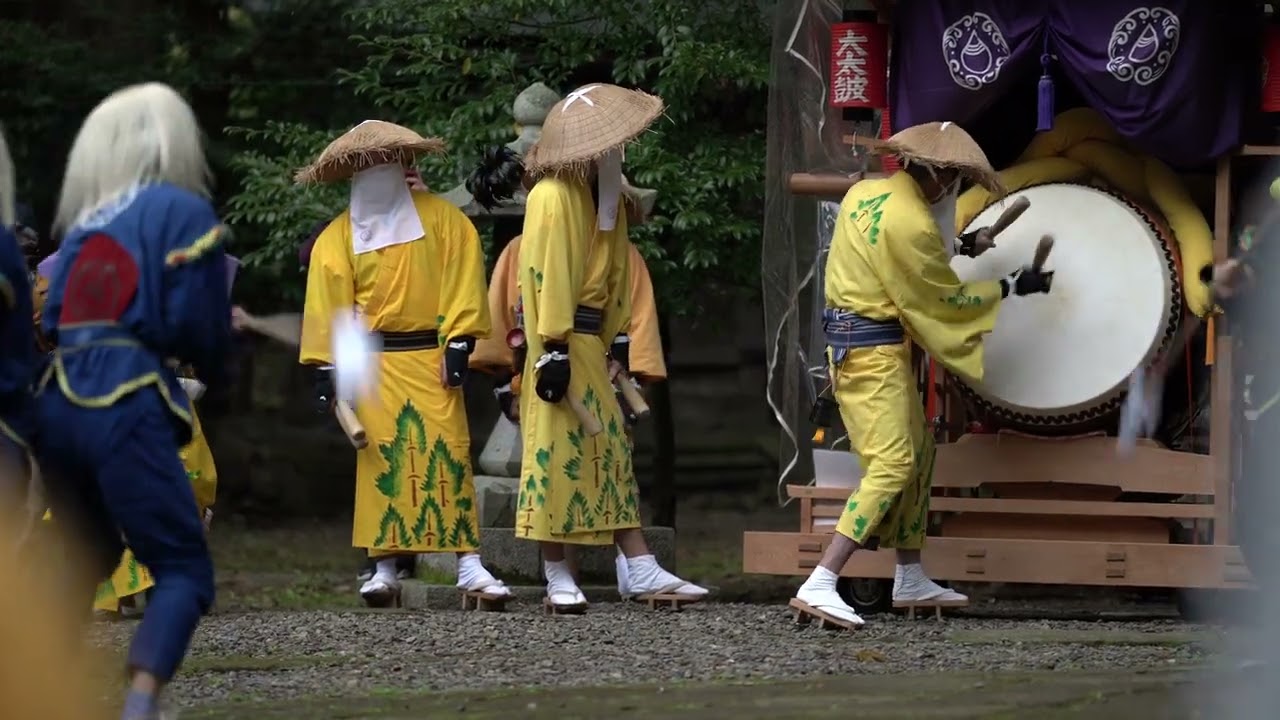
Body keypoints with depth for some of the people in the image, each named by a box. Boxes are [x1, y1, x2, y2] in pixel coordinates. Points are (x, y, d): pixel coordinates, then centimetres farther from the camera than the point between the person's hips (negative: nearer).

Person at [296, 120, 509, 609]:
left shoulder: (441, 219, 4)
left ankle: (470, 567, -9)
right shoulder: (338, 238, 7)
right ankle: (385, 570, 1)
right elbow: (328, 304, 4)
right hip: (374, 363, 1)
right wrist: (325, 367, -2)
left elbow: (462, 278, -1)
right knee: (382, 460, -2)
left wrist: (459, 343, -8)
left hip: (432, 360, -1)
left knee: (449, 456, -7)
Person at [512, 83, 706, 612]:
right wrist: (553, 350, -21)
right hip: (561, 343, -9)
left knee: (611, 449, 8)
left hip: (591, 341, 9)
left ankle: (642, 572, 10)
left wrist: (619, 337, 12)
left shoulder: (606, 196, 13)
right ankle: (558, 581, 2)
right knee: (558, 451, -3)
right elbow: (548, 277, -18)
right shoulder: (552, 197, -14)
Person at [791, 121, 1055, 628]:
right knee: (891, 466, -14)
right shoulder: (912, 225, -20)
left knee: (917, 453, 19)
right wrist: (1011, 288, 2)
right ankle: (819, 586, -24)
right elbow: (946, 300, -9)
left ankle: (910, 581, 27)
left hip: (848, 336, 10)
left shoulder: (865, 193, 6)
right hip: (874, 352, -10)